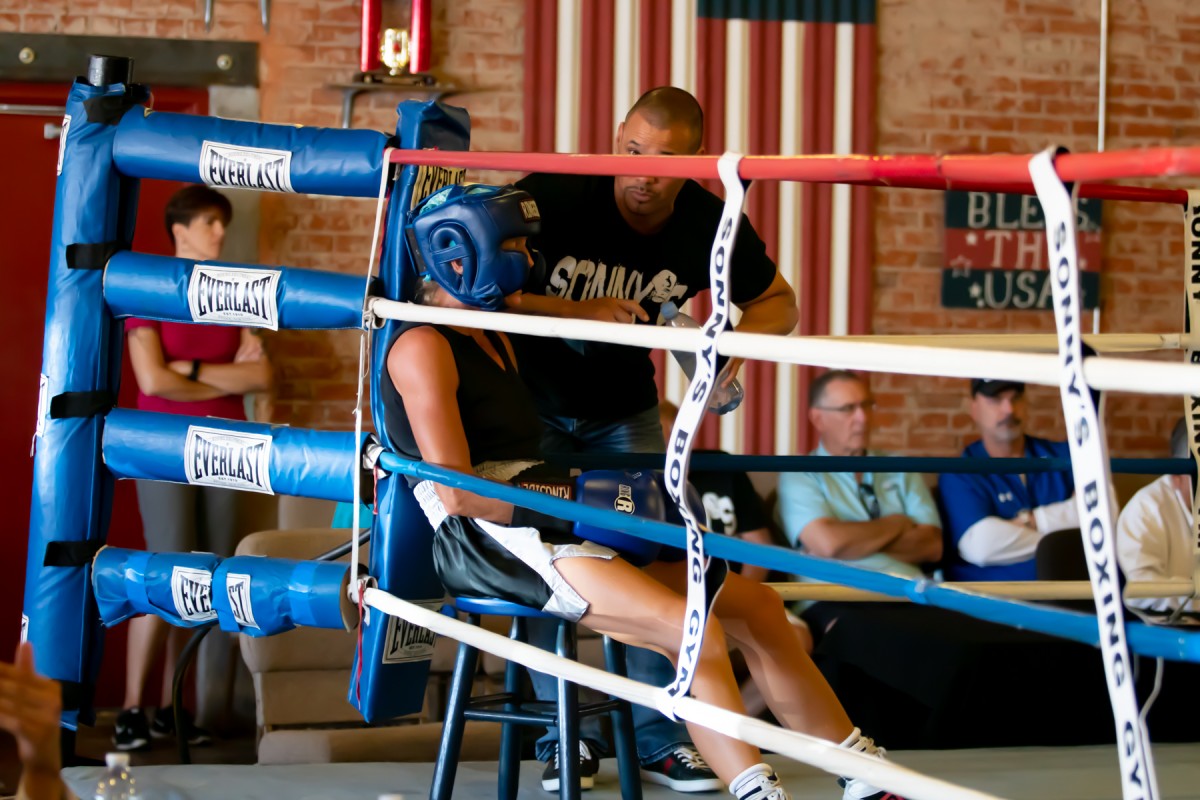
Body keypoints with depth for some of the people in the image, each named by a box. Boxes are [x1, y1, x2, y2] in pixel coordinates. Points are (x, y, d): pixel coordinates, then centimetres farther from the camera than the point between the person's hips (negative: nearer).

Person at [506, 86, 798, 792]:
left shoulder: (709, 224, -17)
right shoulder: (556, 194, -27)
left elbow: (778, 301, -2)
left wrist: (741, 336, -27)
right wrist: (577, 311, -39)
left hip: (625, 411, 2)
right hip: (536, 405, -2)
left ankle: (660, 736, 4)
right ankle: (563, 731, 5)